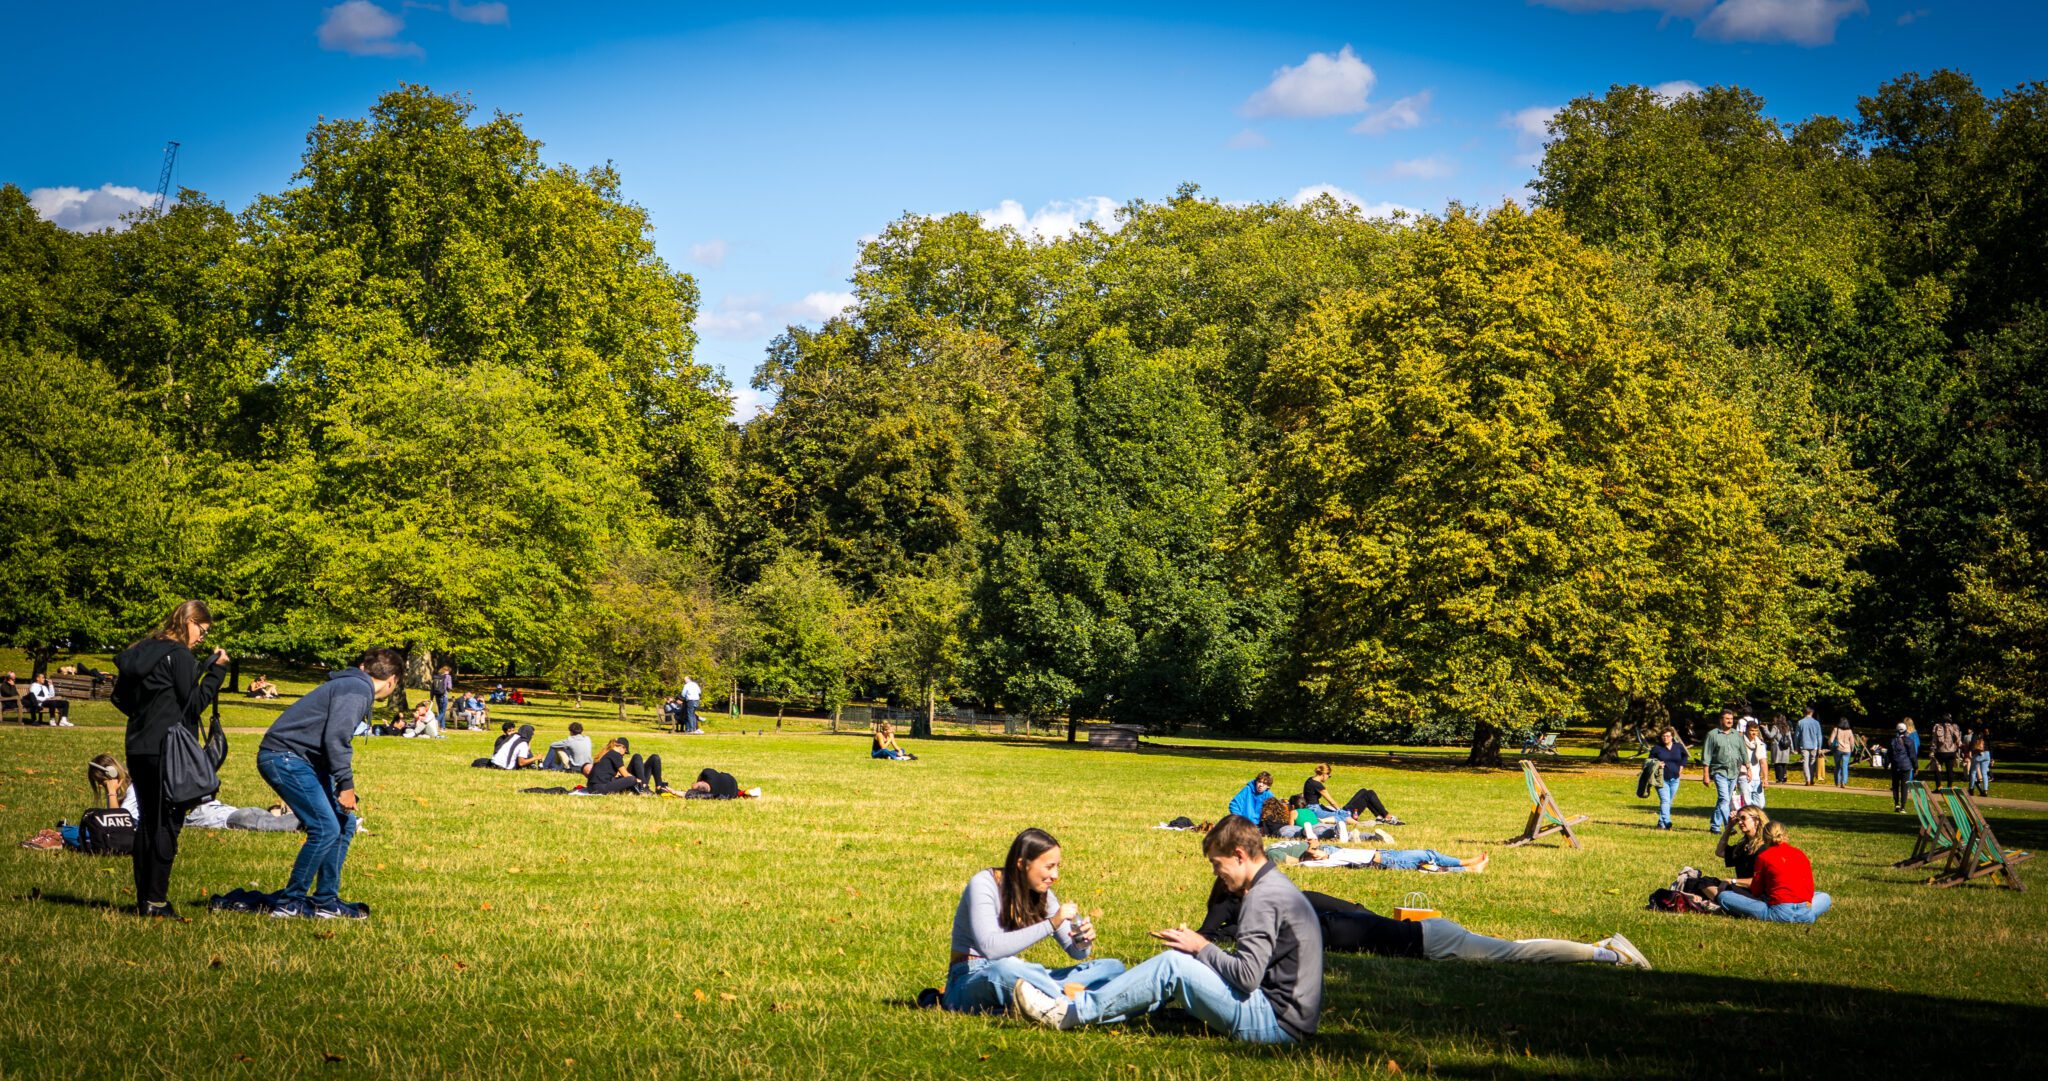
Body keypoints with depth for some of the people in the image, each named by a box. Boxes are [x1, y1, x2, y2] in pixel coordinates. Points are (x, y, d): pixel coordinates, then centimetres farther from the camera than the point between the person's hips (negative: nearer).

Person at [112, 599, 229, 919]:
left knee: (147, 821, 14)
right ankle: (156, 901, -4)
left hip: (138, 748, 8)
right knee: (167, 824, -3)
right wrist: (217, 669, -7)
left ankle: (143, 898, 17)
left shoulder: (142, 651, 13)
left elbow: (120, 698, 19)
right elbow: (194, 703, -12)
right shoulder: (179, 655, -12)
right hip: (167, 751, -8)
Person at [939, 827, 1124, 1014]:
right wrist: (1050, 924, -33)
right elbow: (990, 948, -31)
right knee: (1005, 969, -44)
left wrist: (1083, 942, -17)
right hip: (971, 981, -7)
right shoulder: (983, 885, -15)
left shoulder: (1042, 894, 6)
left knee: (1113, 967, -6)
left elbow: (1075, 952, 8)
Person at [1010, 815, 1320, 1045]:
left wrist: (1202, 947, -8)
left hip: (1275, 1021, -10)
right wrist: (1200, 947, 7)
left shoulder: (1263, 898, -17)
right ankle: (1085, 1007, 10)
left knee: (1173, 965, -14)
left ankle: (1069, 1014, -7)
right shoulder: (1274, 887, 16)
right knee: (1180, 965, 11)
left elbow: (1247, 976, -23)